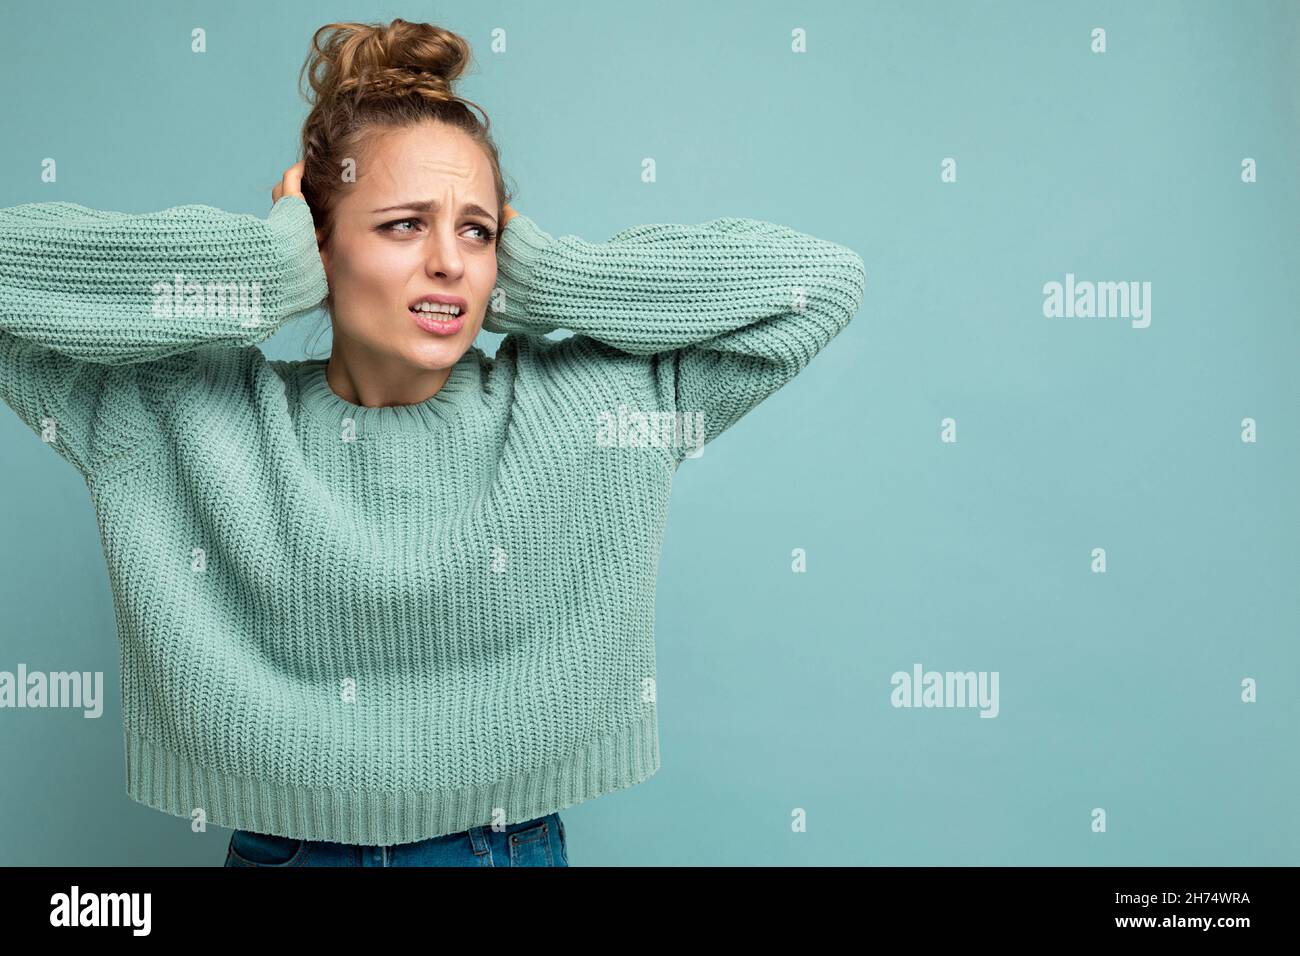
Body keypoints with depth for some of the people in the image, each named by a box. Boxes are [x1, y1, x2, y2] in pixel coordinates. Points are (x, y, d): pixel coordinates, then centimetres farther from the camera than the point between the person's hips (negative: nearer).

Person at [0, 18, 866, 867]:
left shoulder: (588, 403, -10)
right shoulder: (191, 415, -9)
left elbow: (825, 280, -10)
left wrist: (543, 282, -14)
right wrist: (267, 270, -18)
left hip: (519, 845, 1)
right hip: (278, 847, 0)